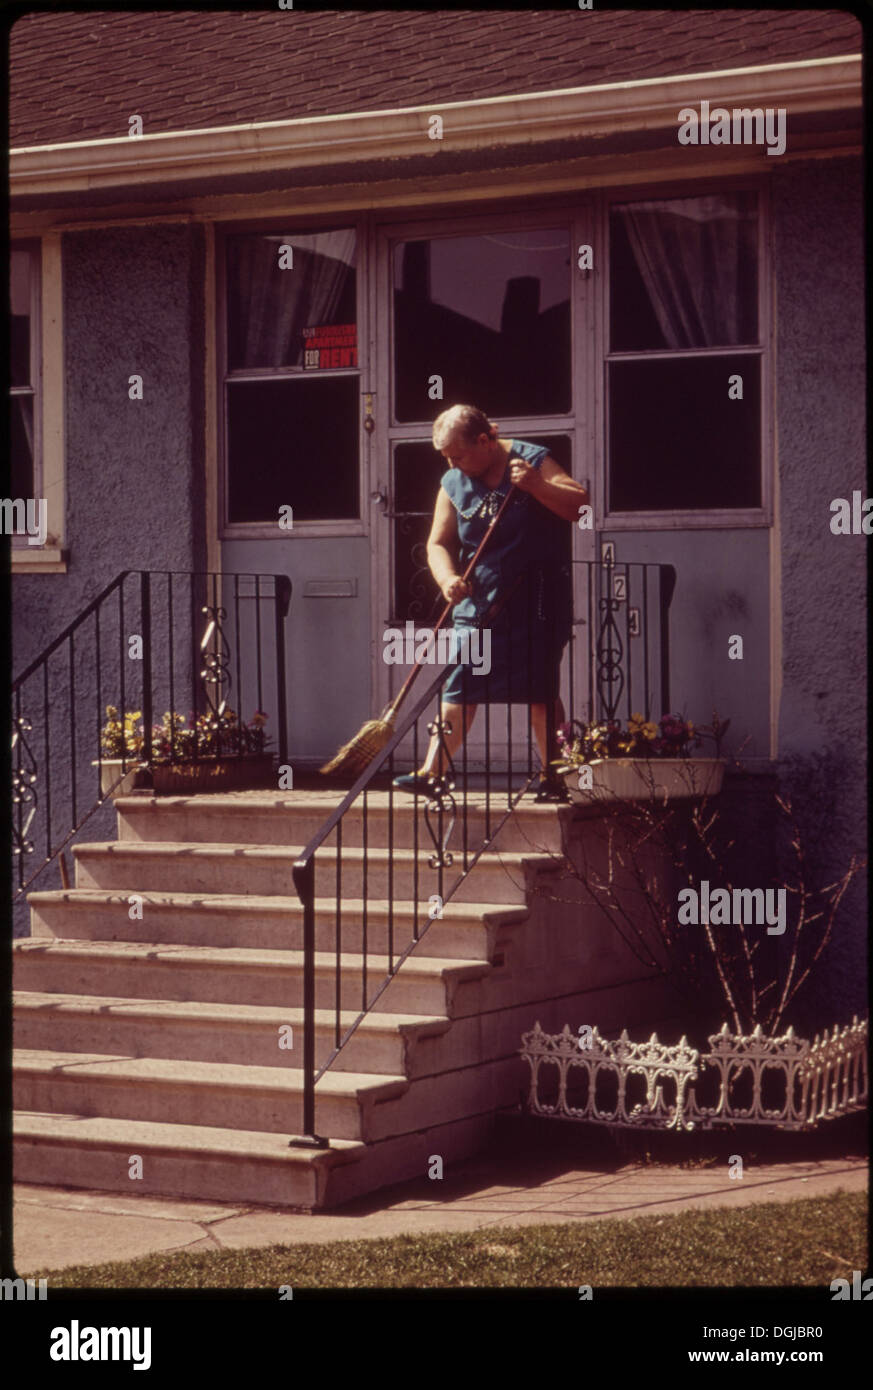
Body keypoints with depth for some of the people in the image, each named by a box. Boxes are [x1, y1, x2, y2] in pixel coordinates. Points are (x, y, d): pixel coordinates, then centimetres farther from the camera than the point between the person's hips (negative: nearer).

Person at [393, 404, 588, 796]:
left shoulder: (532, 460, -5)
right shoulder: (453, 483, 5)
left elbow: (579, 505, -12)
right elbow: (438, 543, 6)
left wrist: (536, 485, -27)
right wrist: (447, 578, -15)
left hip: (536, 602, -3)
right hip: (478, 603, 3)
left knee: (540, 693, -2)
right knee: (458, 691, 1)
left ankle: (551, 775, 8)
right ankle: (429, 773, 2)